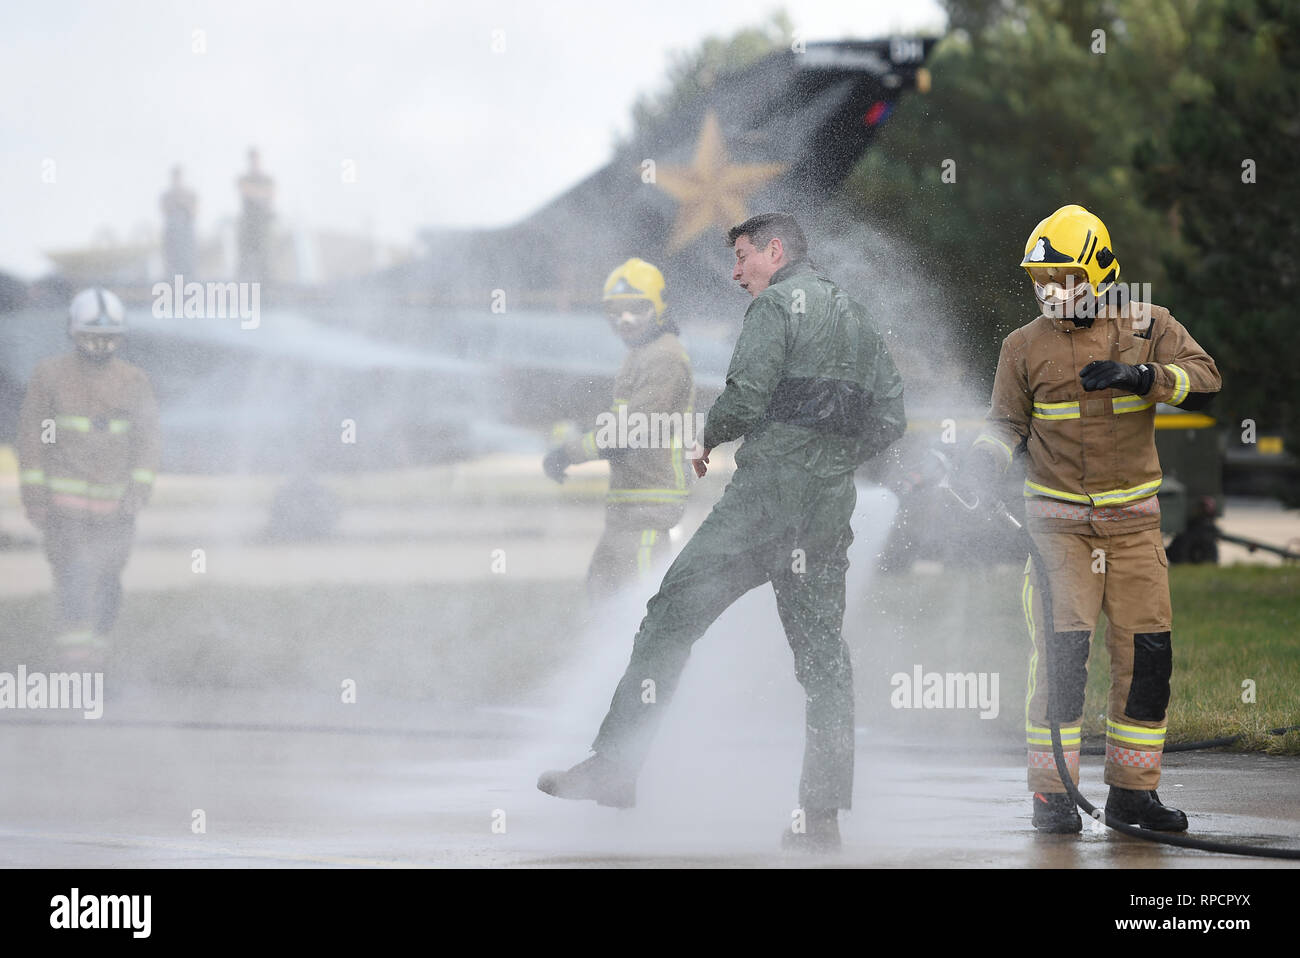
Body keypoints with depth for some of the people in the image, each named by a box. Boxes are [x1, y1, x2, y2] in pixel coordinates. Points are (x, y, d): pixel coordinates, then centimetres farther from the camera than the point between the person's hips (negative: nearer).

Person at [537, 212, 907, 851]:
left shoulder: (776, 305, -2)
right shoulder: (856, 320, 21)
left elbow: (745, 397, -13)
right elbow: (889, 419, 19)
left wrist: (708, 438, 5)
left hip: (767, 493, -7)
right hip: (831, 510, 7)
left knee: (671, 616, -3)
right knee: (822, 652, 6)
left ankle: (613, 768, -8)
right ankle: (821, 815, 1)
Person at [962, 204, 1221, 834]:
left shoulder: (1146, 327, 2)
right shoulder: (1026, 346, 4)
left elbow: (1204, 378, -10)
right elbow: (1009, 420, 11)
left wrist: (1140, 375, -25)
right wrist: (989, 454, -10)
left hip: (1132, 518, 1)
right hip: (1058, 518, -1)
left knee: (1146, 651, 0)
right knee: (1061, 647, -13)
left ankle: (1132, 789, 12)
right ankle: (1052, 793, -7)